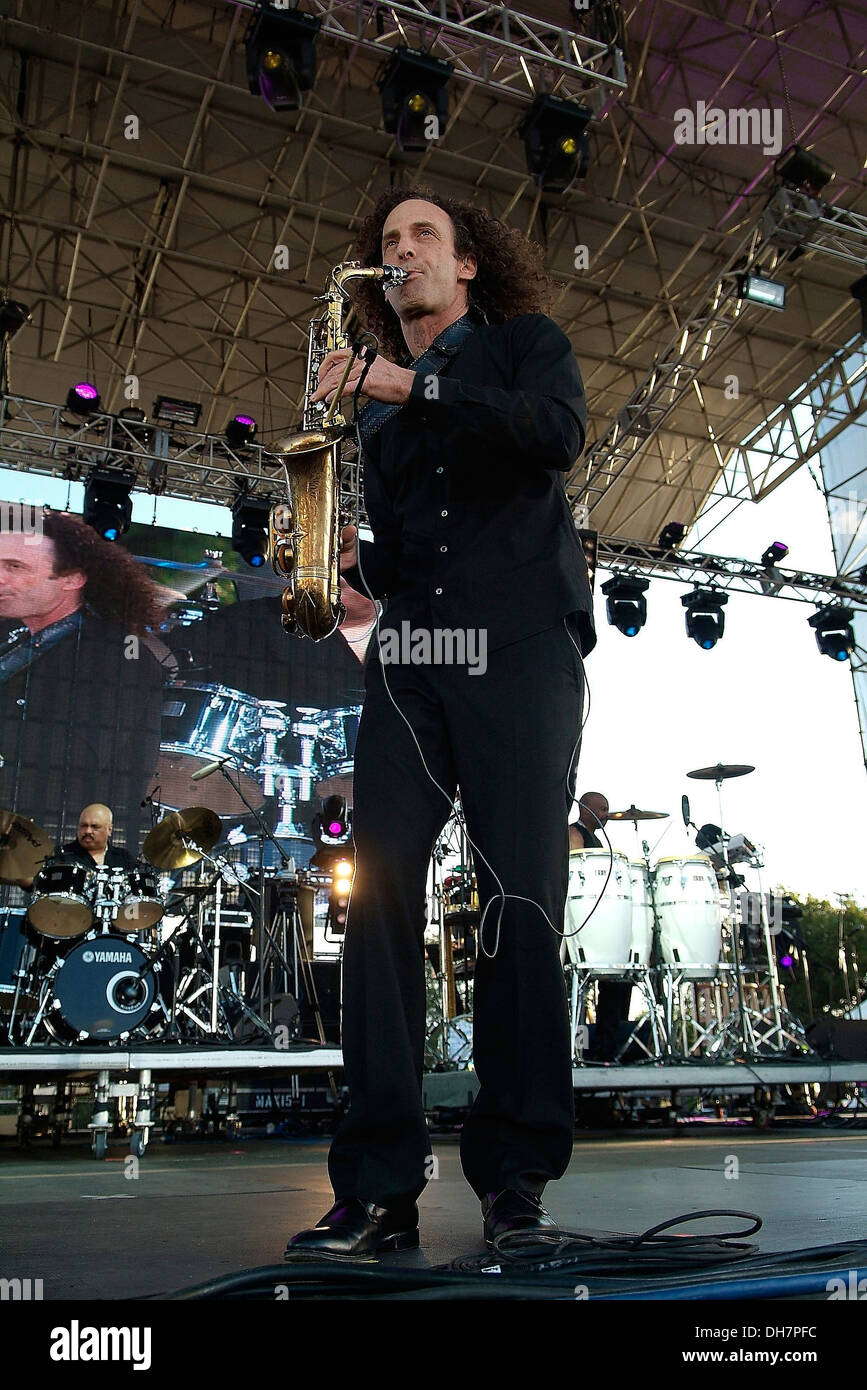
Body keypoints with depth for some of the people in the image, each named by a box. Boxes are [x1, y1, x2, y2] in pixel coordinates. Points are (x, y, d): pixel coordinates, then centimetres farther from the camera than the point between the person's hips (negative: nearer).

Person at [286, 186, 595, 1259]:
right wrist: (348, 555, 3)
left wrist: (413, 384, -10)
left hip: (519, 650, -3)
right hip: (409, 659, 4)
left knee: (520, 904, -8)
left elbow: (559, 431, -7)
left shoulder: (526, 343, 17)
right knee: (379, 894, -9)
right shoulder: (379, 410, 26)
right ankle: (379, 1188, -4)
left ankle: (516, 1176, 4)